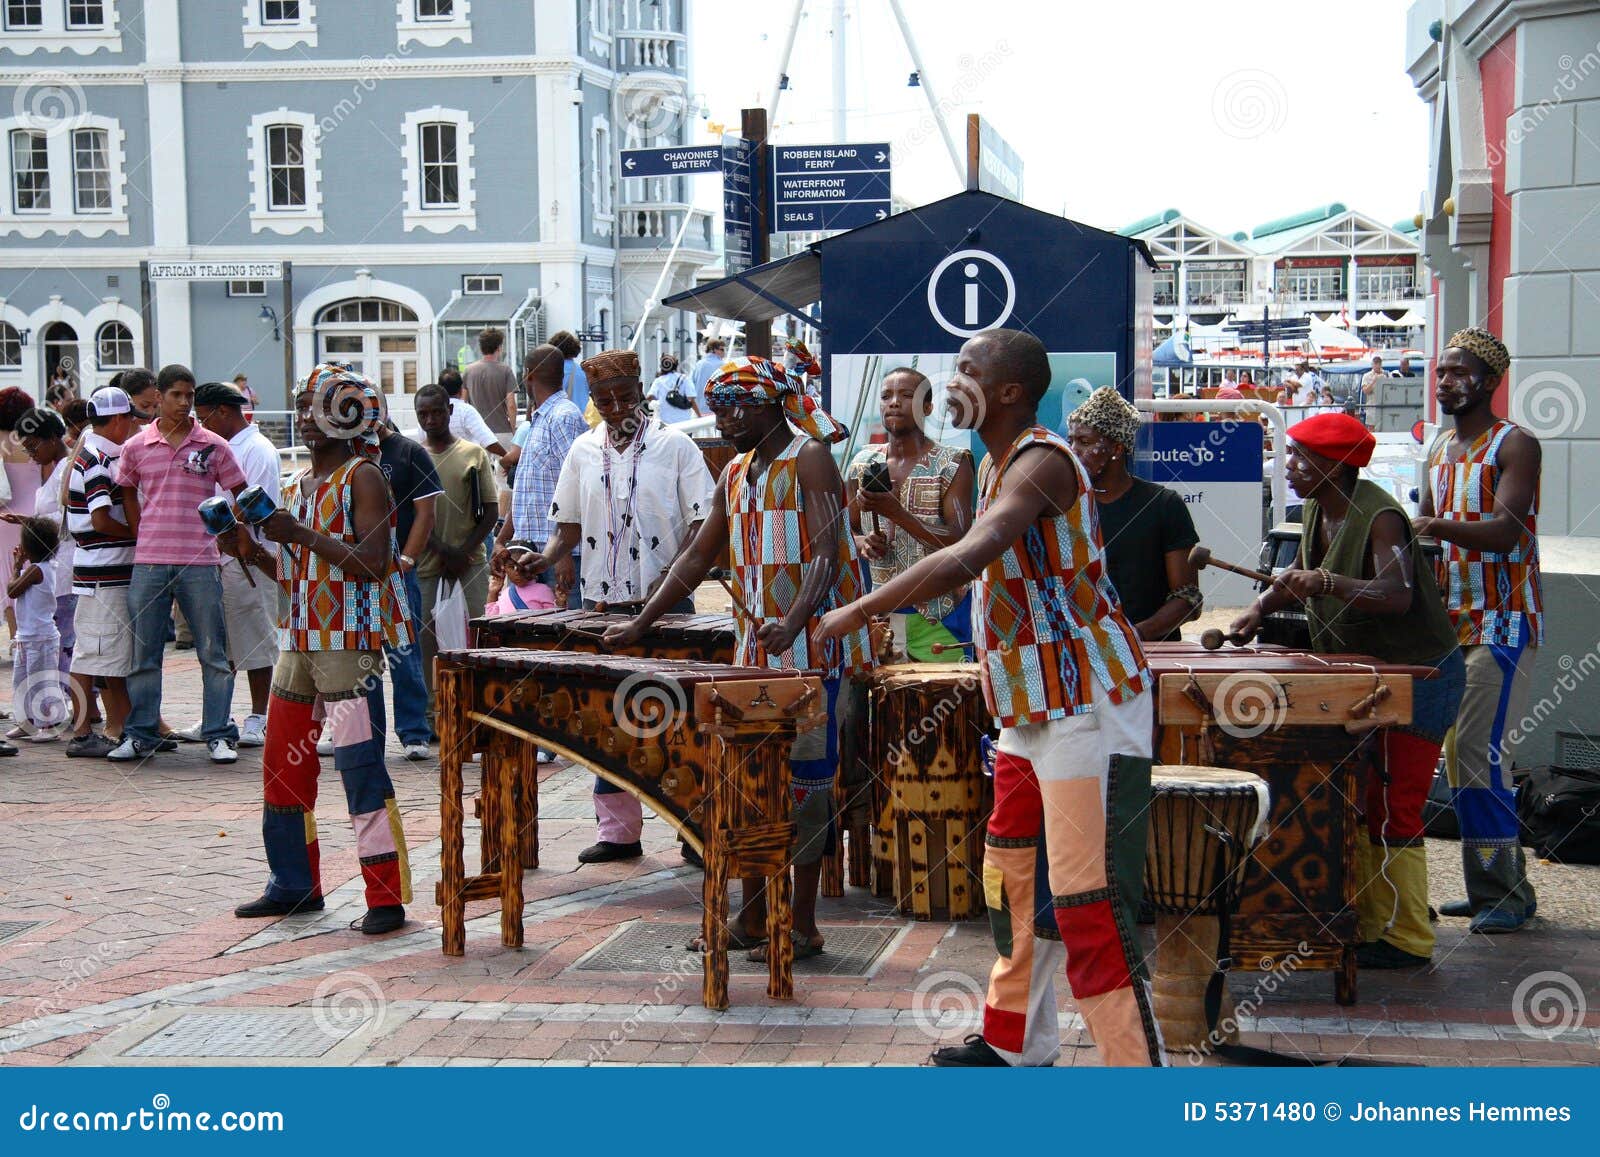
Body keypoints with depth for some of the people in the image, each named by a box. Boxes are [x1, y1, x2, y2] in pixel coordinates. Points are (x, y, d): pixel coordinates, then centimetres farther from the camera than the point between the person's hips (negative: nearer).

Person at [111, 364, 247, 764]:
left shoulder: (213, 446, 2)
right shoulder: (136, 447, 5)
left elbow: (241, 495, 9)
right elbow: (127, 492, 18)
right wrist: (140, 536, 9)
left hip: (200, 563, -1)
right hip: (149, 563, 1)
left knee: (214, 653, 2)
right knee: (144, 653, 7)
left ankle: (219, 735, 9)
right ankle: (141, 735, 16)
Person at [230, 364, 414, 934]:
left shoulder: (362, 478, -7)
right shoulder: (296, 485, 17)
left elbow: (374, 563, -18)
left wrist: (301, 535, -20)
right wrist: (251, 550, 5)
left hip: (350, 643, -8)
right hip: (298, 641, 9)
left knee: (360, 764, -9)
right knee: (282, 763, 12)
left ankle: (386, 896, -4)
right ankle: (294, 885, 25)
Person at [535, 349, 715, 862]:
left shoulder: (675, 445, -1)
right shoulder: (583, 450, 9)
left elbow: (704, 521, -4)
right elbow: (568, 524, 15)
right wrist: (545, 559, -5)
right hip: (605, 604, 3)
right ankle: (618, 830, 14)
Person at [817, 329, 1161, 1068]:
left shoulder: (1042, 460, -18)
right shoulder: (994, 466, 12)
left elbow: (970, 558, -33)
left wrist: (856, 613, -30)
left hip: (1088, 710, -10)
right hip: (1030, 711, 10)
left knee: (1086, 901, -9)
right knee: (1012, 881, 17)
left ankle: (1135, 1067, -1)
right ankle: (1015, 1044, 31)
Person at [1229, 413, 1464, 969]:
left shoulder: (1379, 517, -21)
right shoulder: (1318, 510, 5)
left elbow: (1397, 593, -36)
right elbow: (1303, 572, 23)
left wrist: (1326, 583, -47)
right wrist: (1262, 606, 8)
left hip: (1416, 676, -9)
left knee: (1391, 813, -7)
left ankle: (1407, 939, 2)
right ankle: (1365, 923, 19)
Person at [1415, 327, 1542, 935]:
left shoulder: (1515, 446, -7)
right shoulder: (1440, 448, 16)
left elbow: (1506, 531, -21)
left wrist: (1447, 527, -38)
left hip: (1503, 622, -8)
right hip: (1452, 621, 8)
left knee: (1479, 751, -13)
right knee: (1457, 754, 8)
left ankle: (1505, 891, -5)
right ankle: (1489, 886, 17)